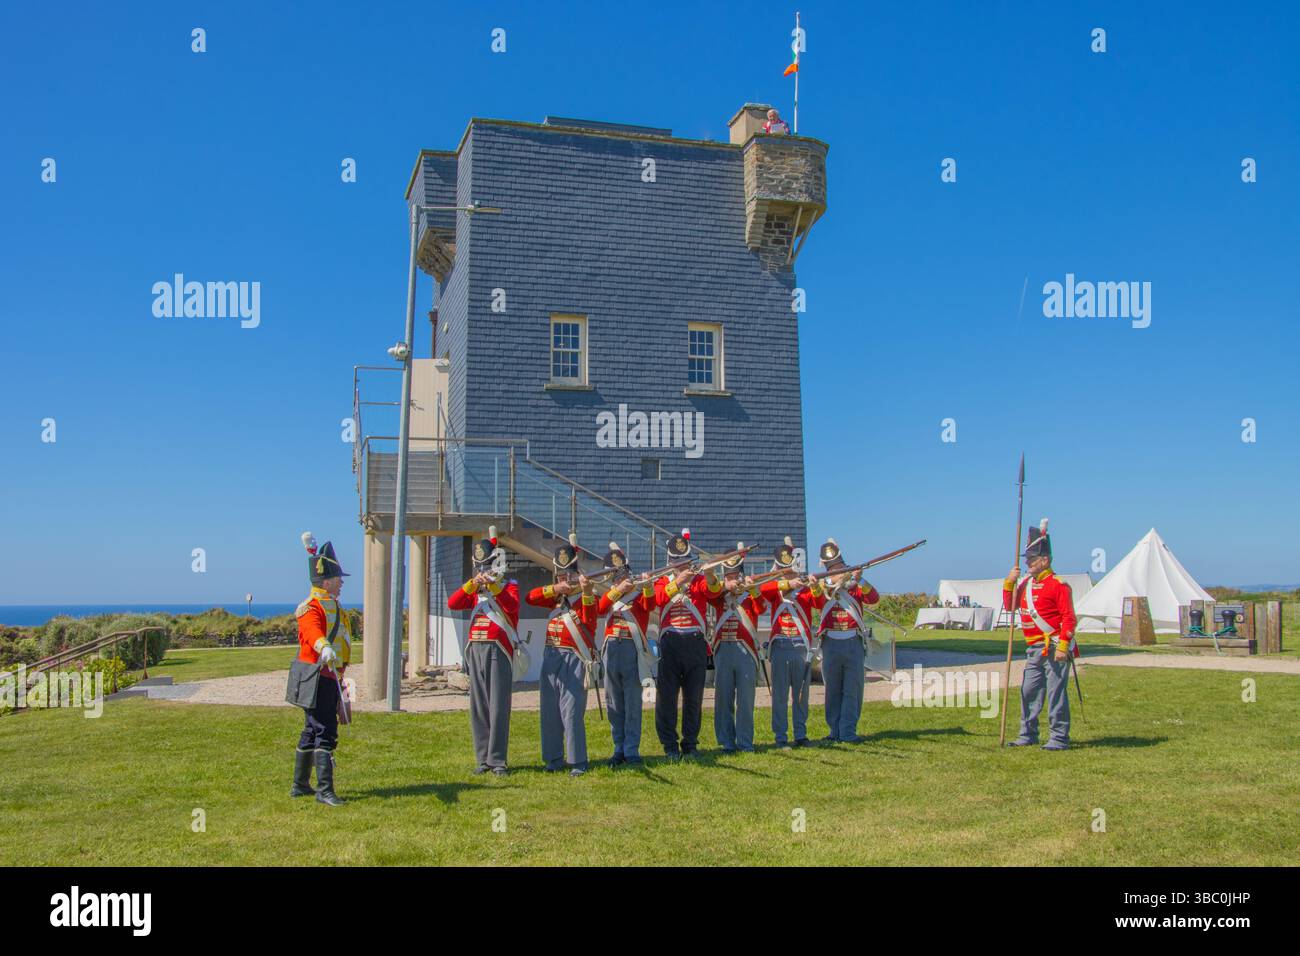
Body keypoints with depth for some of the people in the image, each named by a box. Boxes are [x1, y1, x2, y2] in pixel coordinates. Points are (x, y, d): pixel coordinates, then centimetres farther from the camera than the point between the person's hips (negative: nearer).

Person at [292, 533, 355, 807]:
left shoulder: (331, 603, 13)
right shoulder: (312, 607, -17)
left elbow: (323, 572, 33)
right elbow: (312, 630, -40)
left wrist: (313, 551, 44)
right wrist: (324, 647, -59)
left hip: (331, 676, 10)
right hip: (320, 678, -10)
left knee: (313, 730, 18)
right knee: (325, 732, -11)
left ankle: (300, 785, 29)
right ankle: (324, 790, -10)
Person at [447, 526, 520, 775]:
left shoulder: (509, 586, 5)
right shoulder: (474, 590, 17)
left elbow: (512, 605, -17)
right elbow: (452, 604, 0)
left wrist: (493, 585, -27)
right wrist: (472, 584, -12)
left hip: (498, 651, -5)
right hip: (475, 650, 5)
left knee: (498, 706, -6)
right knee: (478, 706, 6)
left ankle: (497, 760, -2)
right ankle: (483, 758, 12)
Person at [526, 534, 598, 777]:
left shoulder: (586, 597, -3)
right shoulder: (557, 597, 15)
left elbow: (589, 618, -23)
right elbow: (531, 597, 4)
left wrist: (586, 591, -39)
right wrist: (556, 589, -9)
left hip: (573, 659, -6)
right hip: (551, 657, 6)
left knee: (572, 711, -9)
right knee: (550, 710, 10)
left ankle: (578, 762, -2)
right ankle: (553, 759, 19)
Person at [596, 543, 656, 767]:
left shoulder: (639, 593, 5)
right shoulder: (609, 594, 15)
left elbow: (649, 606, -17)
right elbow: (600, 610, -7)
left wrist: (647, 585, -37)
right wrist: (618, 589, -21)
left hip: (633, 650, -4)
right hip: (612, 649, 4)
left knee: (633, 702, -2)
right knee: (614, 703, 6)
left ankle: (632, 751, 2)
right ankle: (619, 749, 15)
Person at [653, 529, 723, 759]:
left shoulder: (700, 581, 10)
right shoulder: (663, 581, 12)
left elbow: (714, 592, -14)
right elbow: (658, 598, -12)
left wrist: (710, 576, -36)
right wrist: (678, 582, -27)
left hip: (696, 643, 0)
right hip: (669, 643, 0)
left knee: (694, 696, 5)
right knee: (667, 695, -2)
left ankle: (690, 744, 15)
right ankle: (670, 745, 6)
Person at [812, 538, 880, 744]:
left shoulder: (855, 587, 8)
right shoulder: (822, 588, 9)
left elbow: (874, 598, -11)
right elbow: (817, 603, -13)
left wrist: (859, 581, -25)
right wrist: (819, 585, -31)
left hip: (854, 643, 0)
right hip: (831, 643, 1)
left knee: (853, 690, -1)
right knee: (832, 690, 6)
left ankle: (848, 732, 2)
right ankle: (835, 731, 15)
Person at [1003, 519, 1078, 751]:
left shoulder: (1058, 585, -11)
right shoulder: (1026, 583, 13)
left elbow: (1069, 618, -15)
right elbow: (1009, 606, 14)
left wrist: (1063, 646, -21)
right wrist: (1009, 582, 0)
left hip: (1054, 648, -8)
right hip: (1034, 649, 8)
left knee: (1056, 693, -3)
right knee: (1028, 692, 11)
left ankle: (1059, 738, 5)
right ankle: (1028, 735, 21)